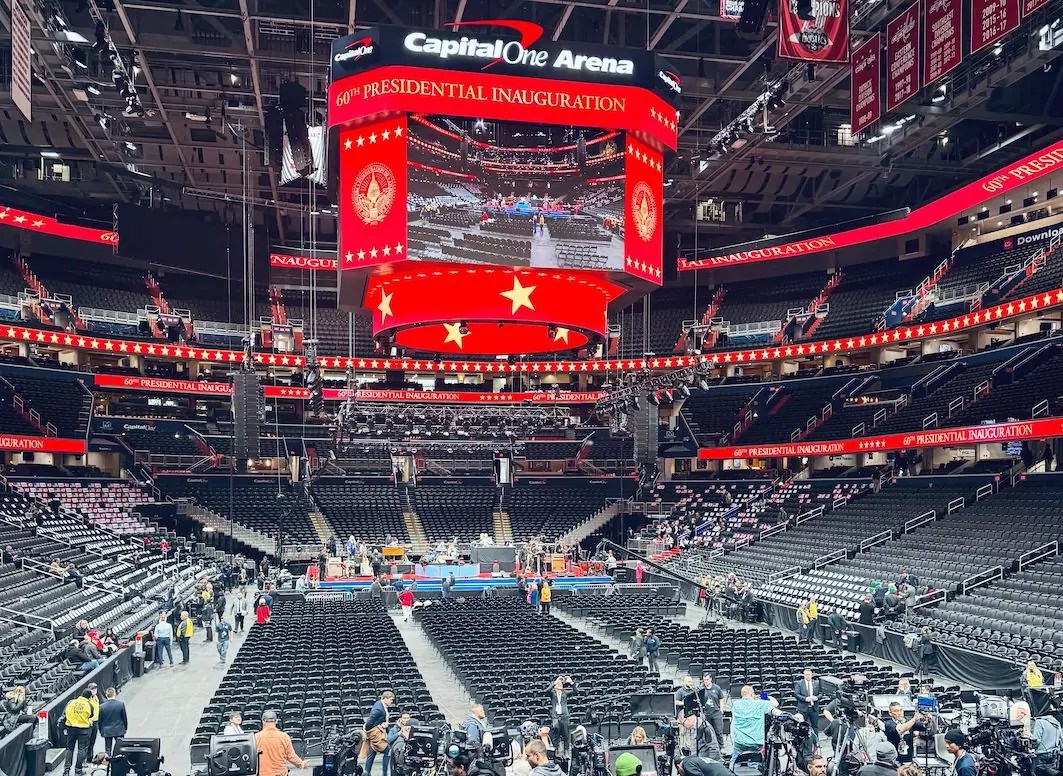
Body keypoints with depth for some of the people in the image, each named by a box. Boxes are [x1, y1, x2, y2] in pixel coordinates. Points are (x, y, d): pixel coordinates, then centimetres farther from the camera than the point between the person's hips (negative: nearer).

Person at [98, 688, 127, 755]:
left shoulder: (102, 706, -9)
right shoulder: (121, 704, -10)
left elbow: (100, 720, -2)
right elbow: (124, 717, -1)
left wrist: (101, 731, 11)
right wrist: (125, 728, 12)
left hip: (107, 731, 0)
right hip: (119, 731, 0)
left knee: (108, 751, 9)